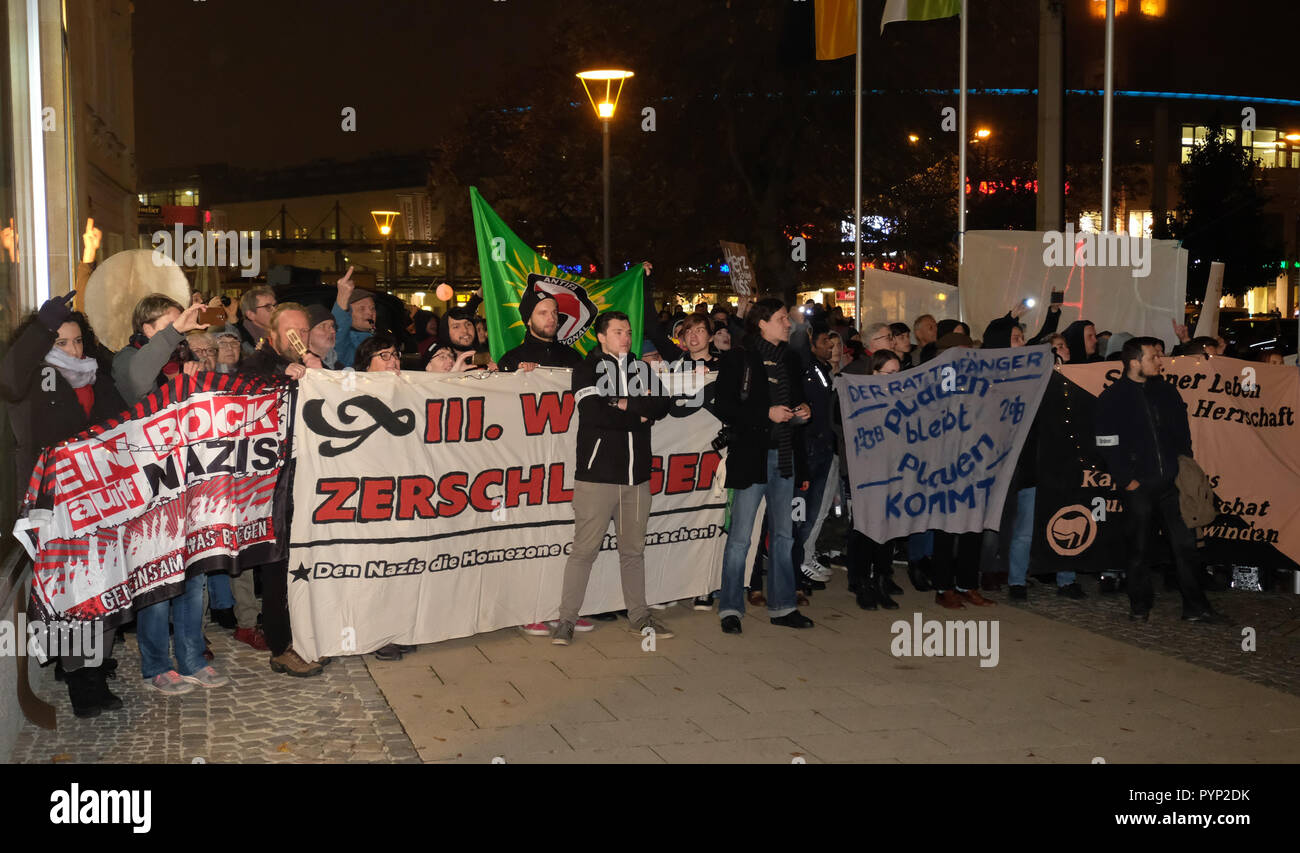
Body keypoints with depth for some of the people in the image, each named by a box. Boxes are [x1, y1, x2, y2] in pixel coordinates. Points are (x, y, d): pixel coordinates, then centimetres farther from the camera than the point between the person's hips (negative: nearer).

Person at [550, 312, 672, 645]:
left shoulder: (641, 368, 15)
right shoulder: (586, 369, 1)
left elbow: (662, 405, 0)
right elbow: (594, 413, -15)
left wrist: (625, 404, -10)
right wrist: (639, 417, -6)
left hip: (636, 477, 5)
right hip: (597, 474, -4)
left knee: (634, 549, 12)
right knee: (584, 549, -3)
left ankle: (638, 616, 22)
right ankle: (566, 620, 6)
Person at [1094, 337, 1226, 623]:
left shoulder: (1167, 392, 12)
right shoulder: (1111, 399, -3)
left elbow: (1183, 433, 16)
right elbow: (1107, 445, -6)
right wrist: (1126, 480, -10)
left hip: (1170, 482, 4)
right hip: (1137, 487, -4)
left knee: (1185, 543, 2)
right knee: (1139, 548, 4)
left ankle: (1195, 606, 9)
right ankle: (1140, 605, 18)